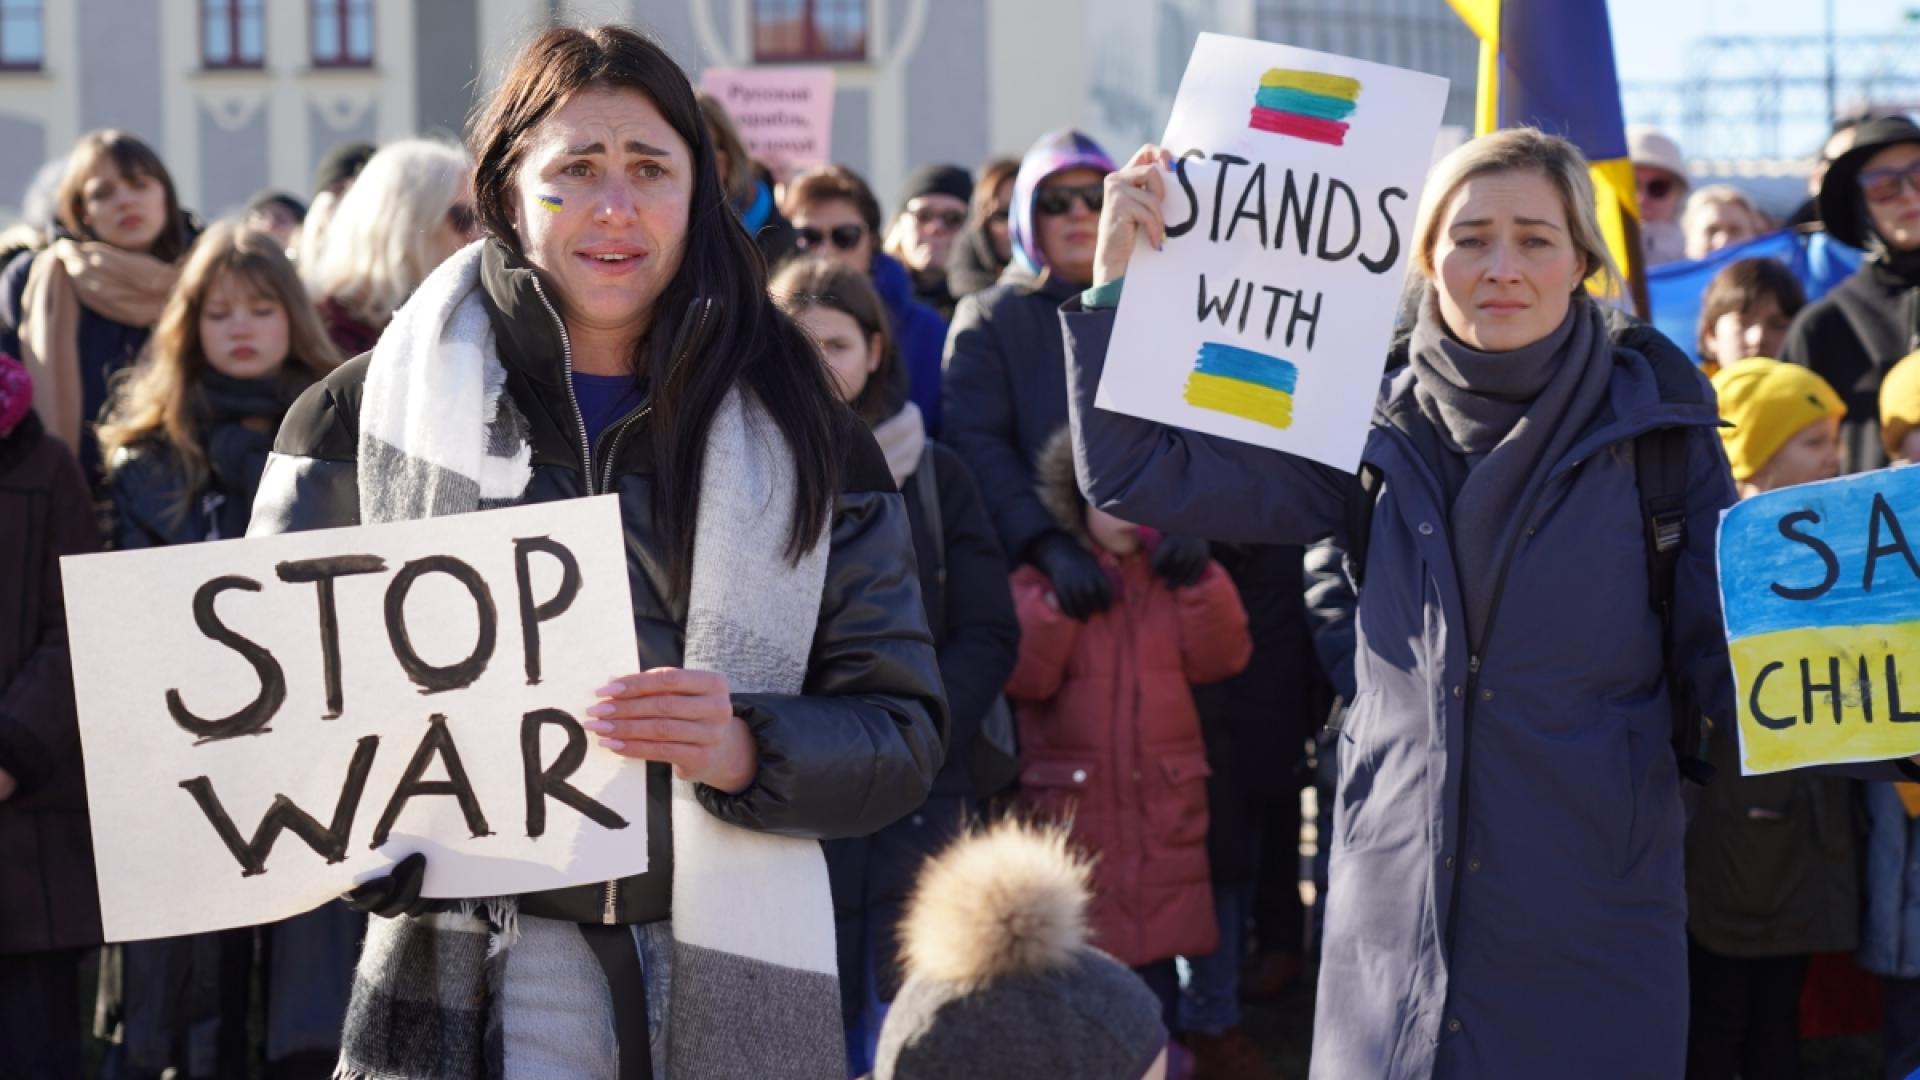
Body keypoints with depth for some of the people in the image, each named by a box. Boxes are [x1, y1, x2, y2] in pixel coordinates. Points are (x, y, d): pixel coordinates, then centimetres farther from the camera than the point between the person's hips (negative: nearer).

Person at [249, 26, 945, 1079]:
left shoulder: (801, 438, 6)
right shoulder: (371, 410, 3)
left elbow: (902, 737, 3)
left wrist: (744, 750, -17)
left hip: (731, 990, 1)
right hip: (467, 981, -1)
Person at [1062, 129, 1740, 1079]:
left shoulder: (1656, 427, 0)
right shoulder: (1373, 432, 5)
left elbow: (1720, 663, 2)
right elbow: (1136, 477, 3)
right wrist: (1116, 278, -5)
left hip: (1594, 926, -2)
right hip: (1397, 919, 2)